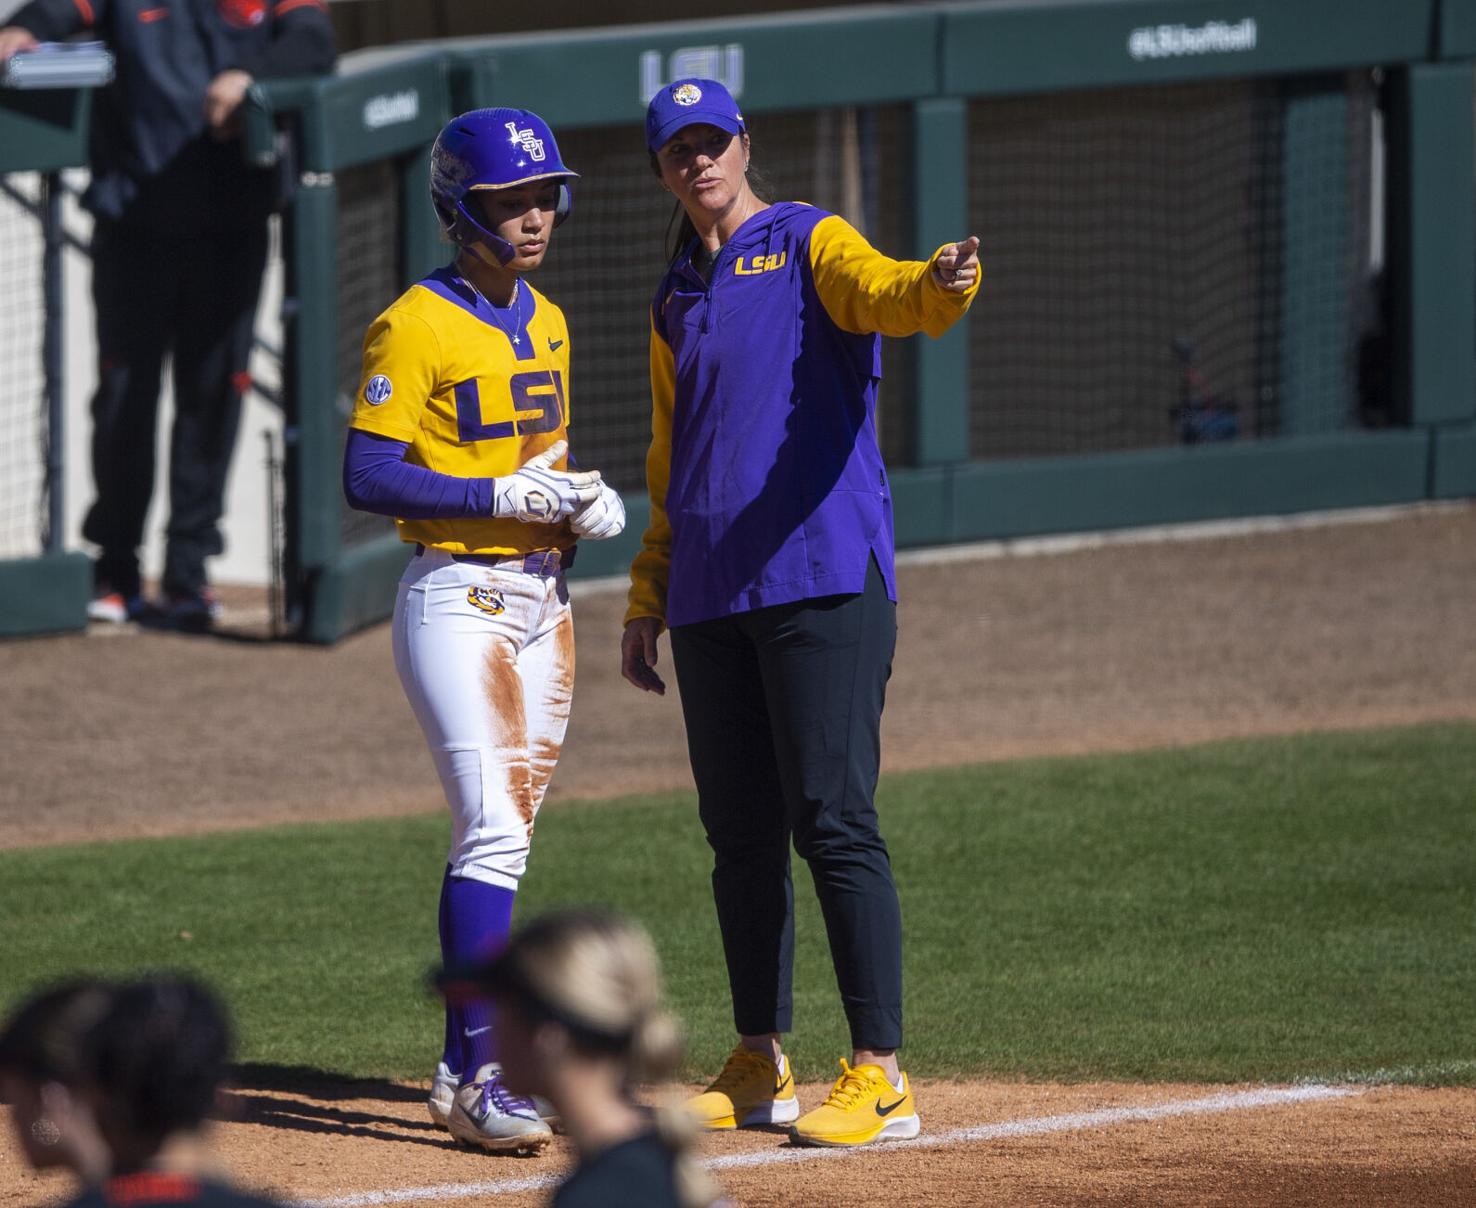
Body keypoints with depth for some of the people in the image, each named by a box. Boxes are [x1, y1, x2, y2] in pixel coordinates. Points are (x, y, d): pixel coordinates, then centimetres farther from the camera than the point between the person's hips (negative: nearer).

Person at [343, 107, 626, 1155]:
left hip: (543, 599, 8)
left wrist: (589, 500, 3)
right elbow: (368, 477, -16)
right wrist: (499, 496, -21)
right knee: (492, 833, -16)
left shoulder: (546, 323, 14)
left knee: (506, 841, 11)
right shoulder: (417, 328, -11)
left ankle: (465, 1067, 18)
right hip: (459, 600, -8)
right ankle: (478, 1081, -17)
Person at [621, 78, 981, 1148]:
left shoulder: (812, 245, 0)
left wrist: (942, 283, -45)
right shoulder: (677, 301, 21)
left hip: (824, 575, -7)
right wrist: (647, 599, 22)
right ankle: (760, 1069, 18)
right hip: (709, 597, 7)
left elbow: (887, 296, -22)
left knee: (833, 823, -12)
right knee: (740, 835, 9)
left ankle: (880, 1077, -12)